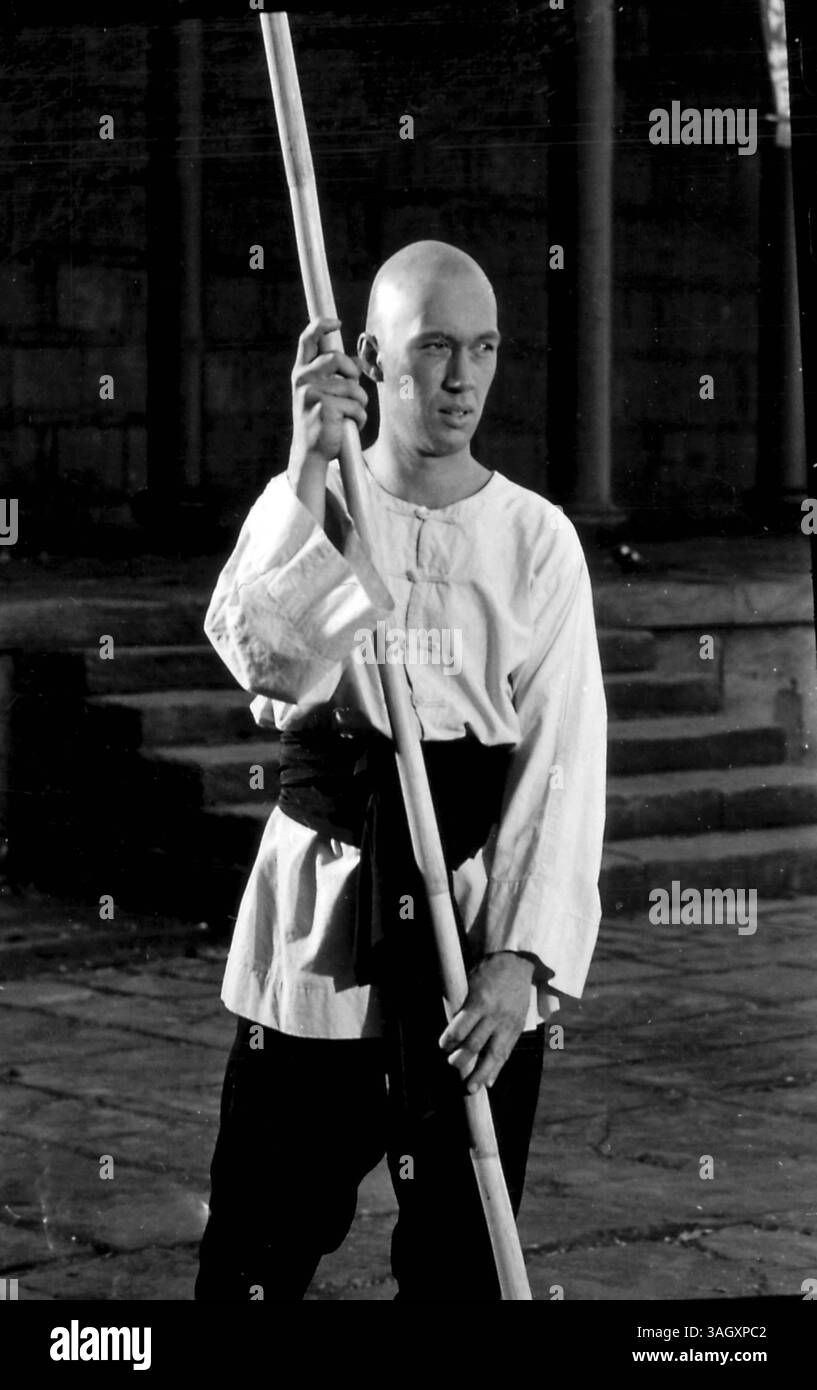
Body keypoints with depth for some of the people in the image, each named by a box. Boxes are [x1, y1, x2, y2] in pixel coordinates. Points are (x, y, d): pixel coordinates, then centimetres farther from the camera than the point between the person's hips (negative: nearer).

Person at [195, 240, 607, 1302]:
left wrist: (523, 955, -15)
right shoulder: (302, 507, 5)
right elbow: (266, 658, -16)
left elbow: (562, 760, -5)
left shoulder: (537, 538, 2)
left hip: (483, 926, 0)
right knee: (257, 1248, 3)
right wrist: (311, 468, -24)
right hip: (320, 907, 0)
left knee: (460, 1259, 7)